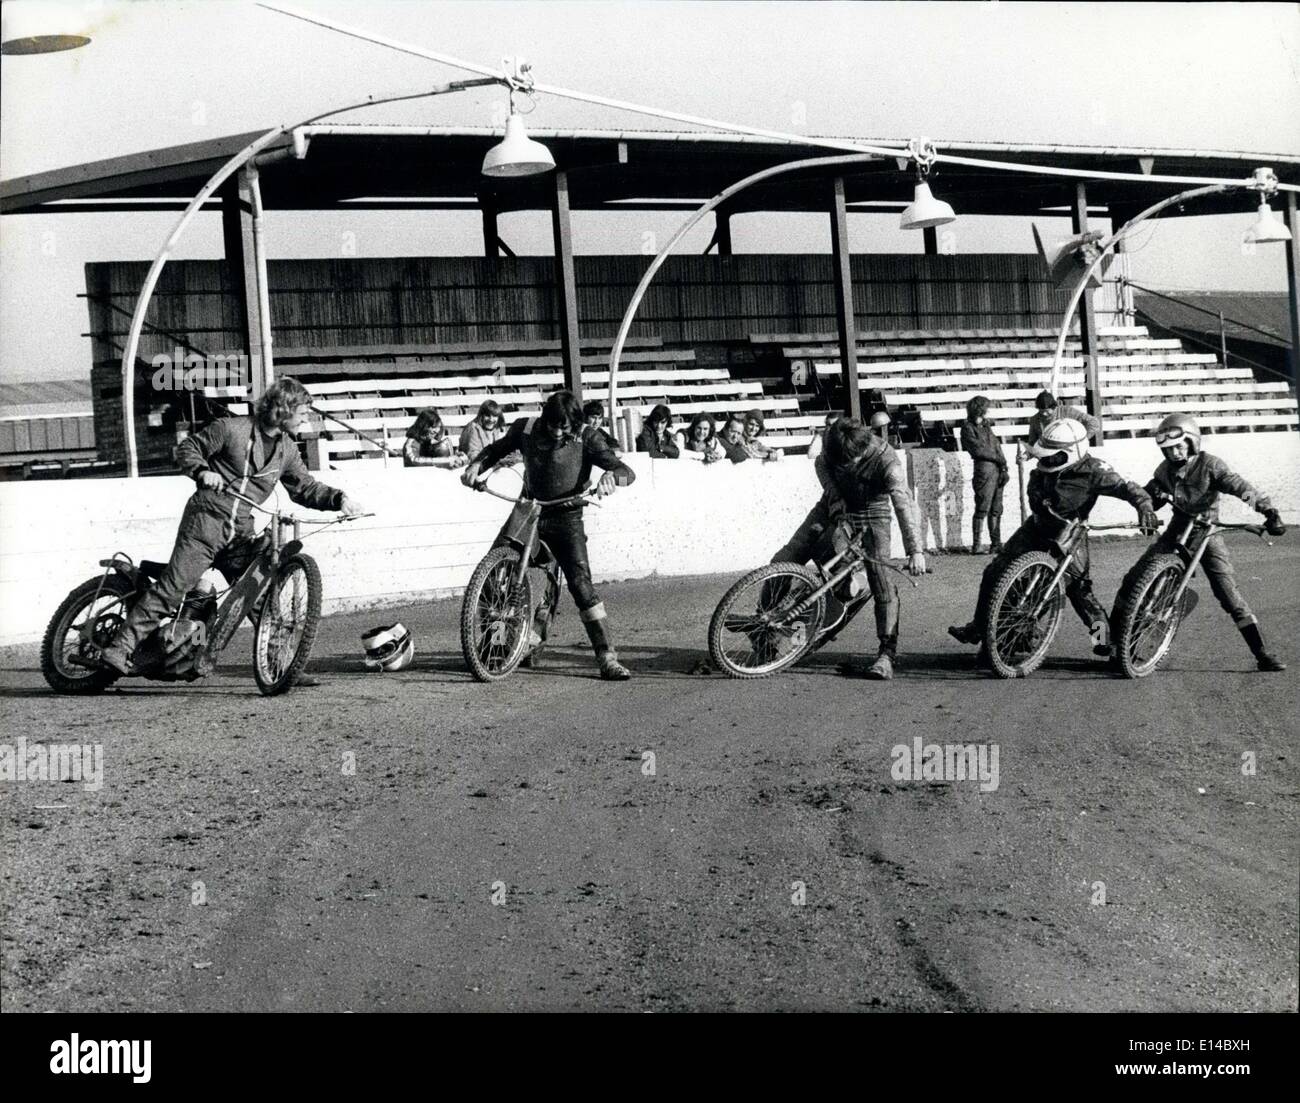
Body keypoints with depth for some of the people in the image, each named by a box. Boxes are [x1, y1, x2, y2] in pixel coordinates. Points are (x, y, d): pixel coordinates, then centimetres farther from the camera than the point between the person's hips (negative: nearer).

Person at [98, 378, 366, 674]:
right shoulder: (231, 429, -5)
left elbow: (306, 488, 16)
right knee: (173, 588, -12)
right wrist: (202, 471, -19)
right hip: (207, 517, -5)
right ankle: (120, 647, -11)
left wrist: (339, 498, -1)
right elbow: (186, 449, 1)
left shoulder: (286, 450, 13)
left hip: (241, 531, 6)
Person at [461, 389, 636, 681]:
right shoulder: (526, 428, -4)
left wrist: (610, 476, -42)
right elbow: (498, 449, 15)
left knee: (581, 583, -16)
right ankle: (534, 630, 22)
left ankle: (607, 658, -14)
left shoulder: (586, 438, -11)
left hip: (566, 518, -3)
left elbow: (627, 472, -18)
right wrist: (477, 465, -5)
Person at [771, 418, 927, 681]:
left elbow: (904, 504, -35)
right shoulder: (835, 445, -19)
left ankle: (887, 655, -12)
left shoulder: (887, 461, -31)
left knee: (882, 584, -16)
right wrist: (834, 497, -10)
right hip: (835, 508, 4)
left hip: (871, 516, -4)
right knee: (783, 562, -8)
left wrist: (915, 551, -41)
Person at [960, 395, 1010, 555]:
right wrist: (998, 459, -1)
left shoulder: (986, 426, 21)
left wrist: (1004, 468, 2)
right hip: (984, 470, -7)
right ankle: (976, 546, -8)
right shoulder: (968, 428, -1)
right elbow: (978, 450, -9)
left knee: (996, 510, 7)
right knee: (982, 509, -9)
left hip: (997, 470, 7)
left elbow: (997, 446, 15)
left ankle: (996, 544, 10)